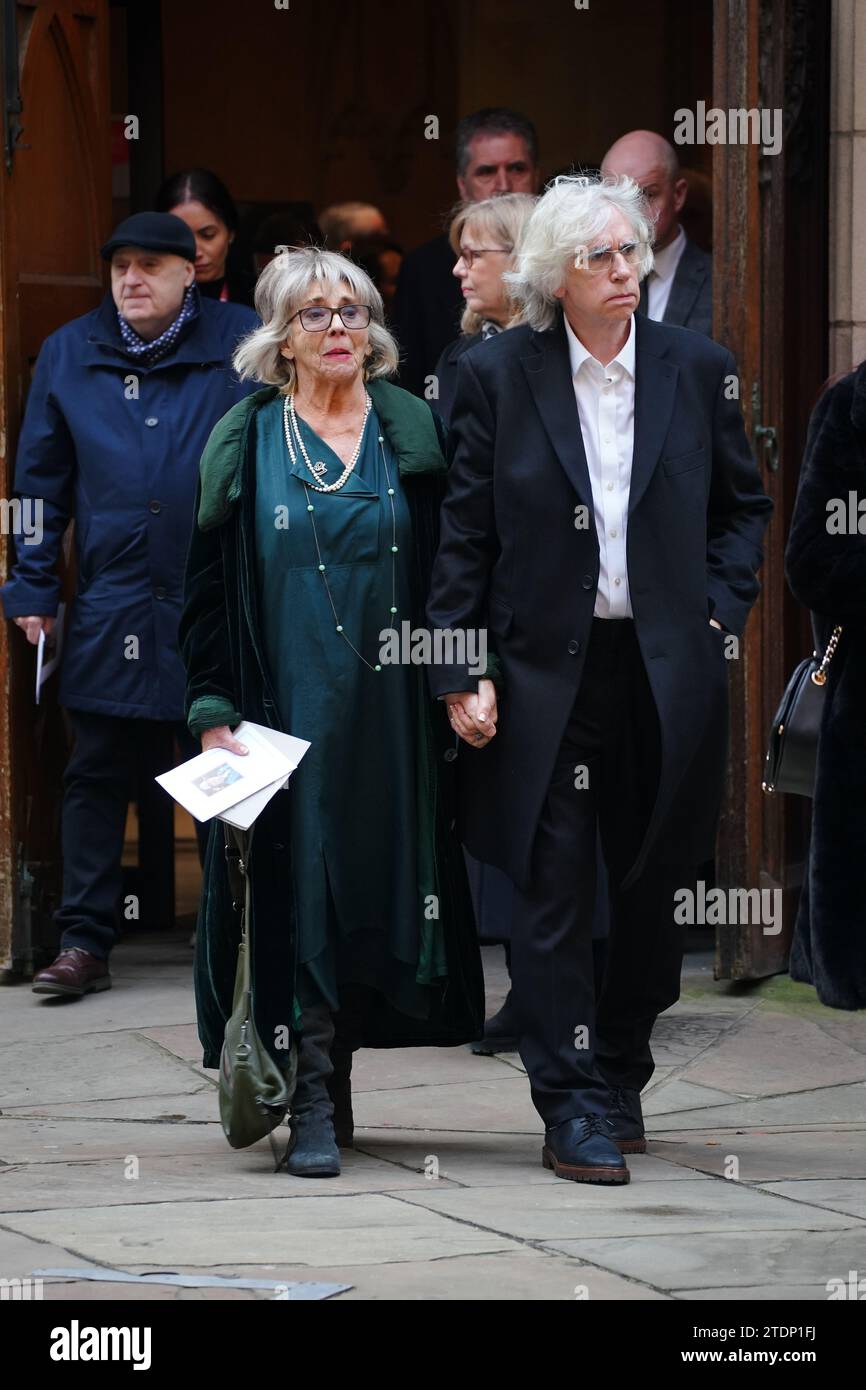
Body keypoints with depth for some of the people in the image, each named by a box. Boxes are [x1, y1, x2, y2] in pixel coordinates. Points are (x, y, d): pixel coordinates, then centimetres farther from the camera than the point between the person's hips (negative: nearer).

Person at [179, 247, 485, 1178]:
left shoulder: (413, 436, 8)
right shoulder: (245, 445, 5)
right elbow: (207, 585, 4)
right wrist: (212, 710, -5)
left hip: (392, 711, 2)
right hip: (286, 707, -1)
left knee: (379, 882, 1)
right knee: (299, 884, -7)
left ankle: (328, 1081, 13)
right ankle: (315, 1104, -6)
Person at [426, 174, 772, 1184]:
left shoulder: (696, 370, 3)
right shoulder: (498, 374, -2)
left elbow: (743, 505, 15)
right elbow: (464, 535, 0)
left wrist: (718, 610, 2)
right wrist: (459, 674, -4)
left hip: (668, 672, 2)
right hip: (545, 672, -2)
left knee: (653, 889, 9)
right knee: (553, 894, -3)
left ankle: (622, 1079, 26)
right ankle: (573, 1110, 1)